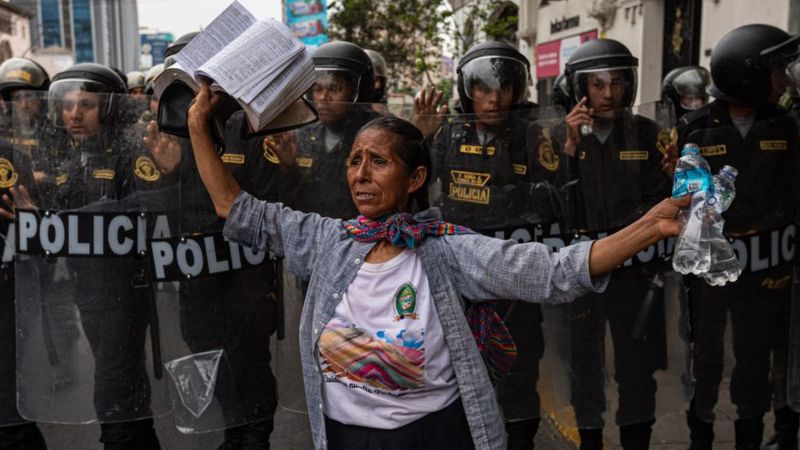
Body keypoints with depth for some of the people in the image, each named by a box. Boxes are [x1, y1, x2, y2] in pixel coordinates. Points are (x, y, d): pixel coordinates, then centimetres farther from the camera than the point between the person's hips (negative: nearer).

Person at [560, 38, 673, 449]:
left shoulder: (646, 134, 1)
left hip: (633, 268, 1)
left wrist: (615, 238, -12)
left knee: (638, 367, 8)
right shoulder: (560, 135, -1)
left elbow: (657, 200, 1)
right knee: (583, 361, 10)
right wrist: (571, 146, -18)